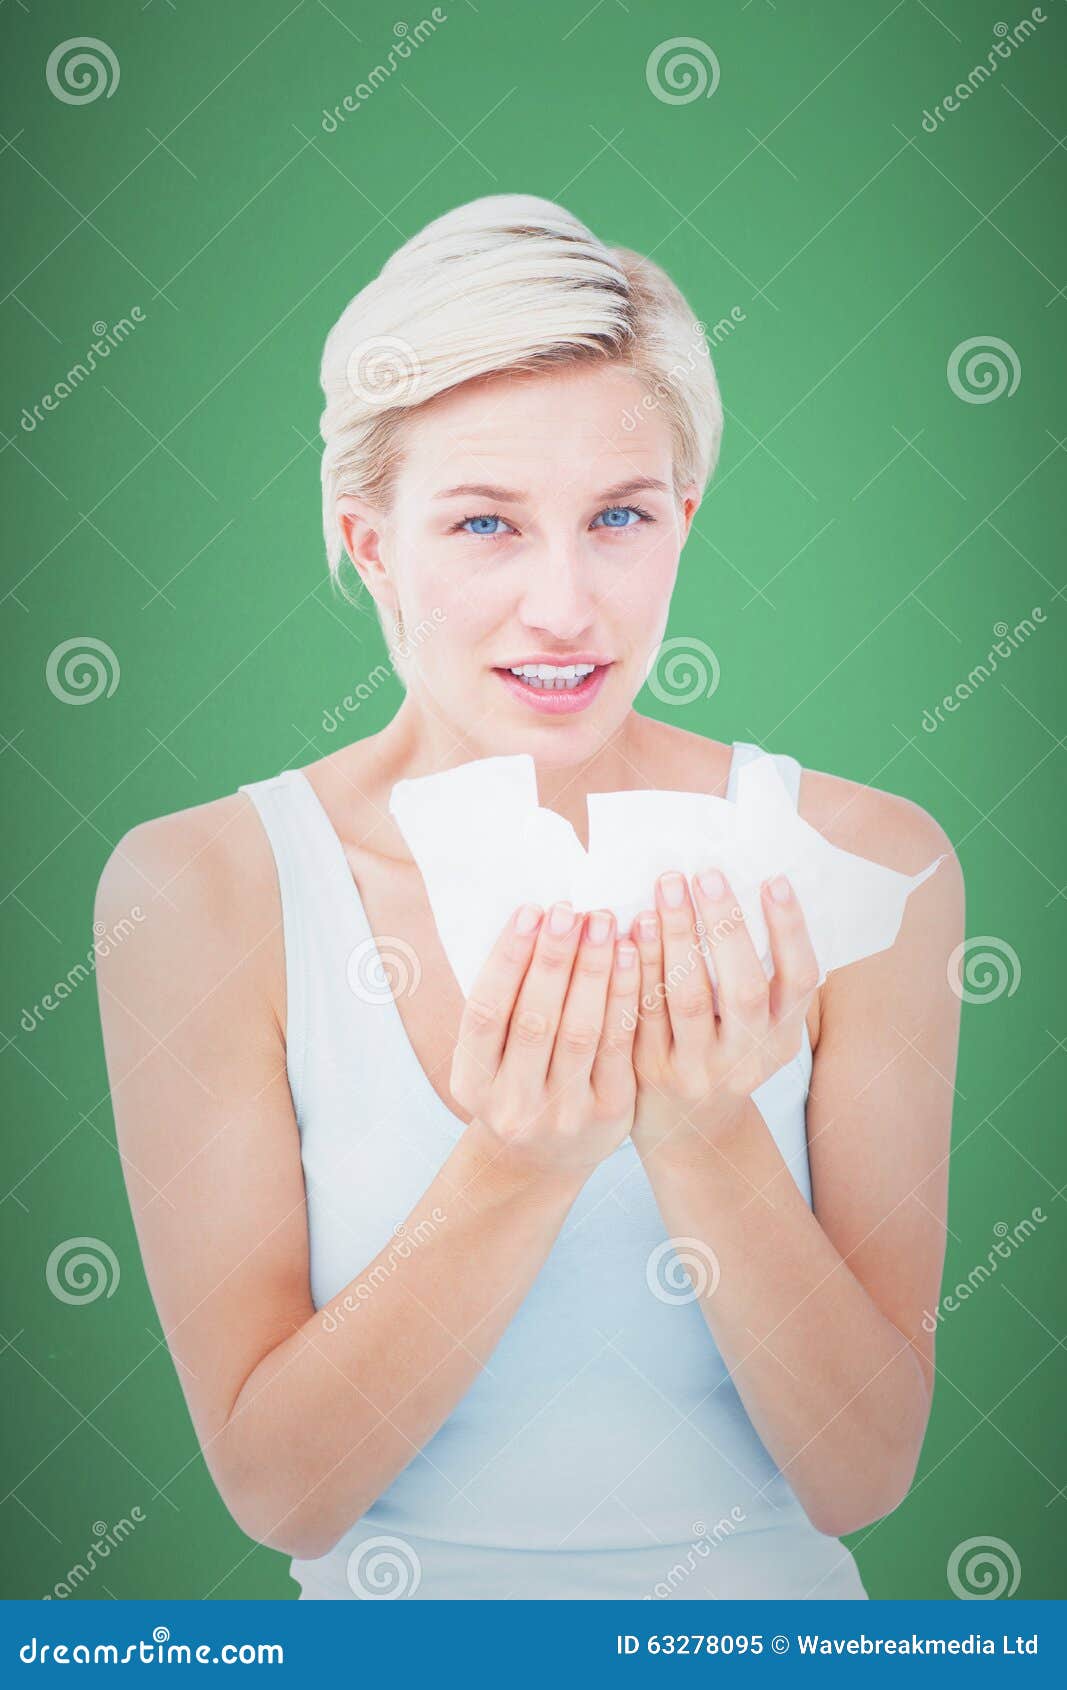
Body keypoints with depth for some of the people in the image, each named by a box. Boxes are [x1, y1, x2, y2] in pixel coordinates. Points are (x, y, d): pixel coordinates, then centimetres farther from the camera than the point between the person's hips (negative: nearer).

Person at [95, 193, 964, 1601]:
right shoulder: (197, 891, -10)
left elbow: (864, 1477, -8)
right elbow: (274, 1489, -10)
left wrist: (708, 1138, -23)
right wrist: (517, 1171, -24)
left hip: (773, 1599, 1)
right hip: (402, 1616, 0)